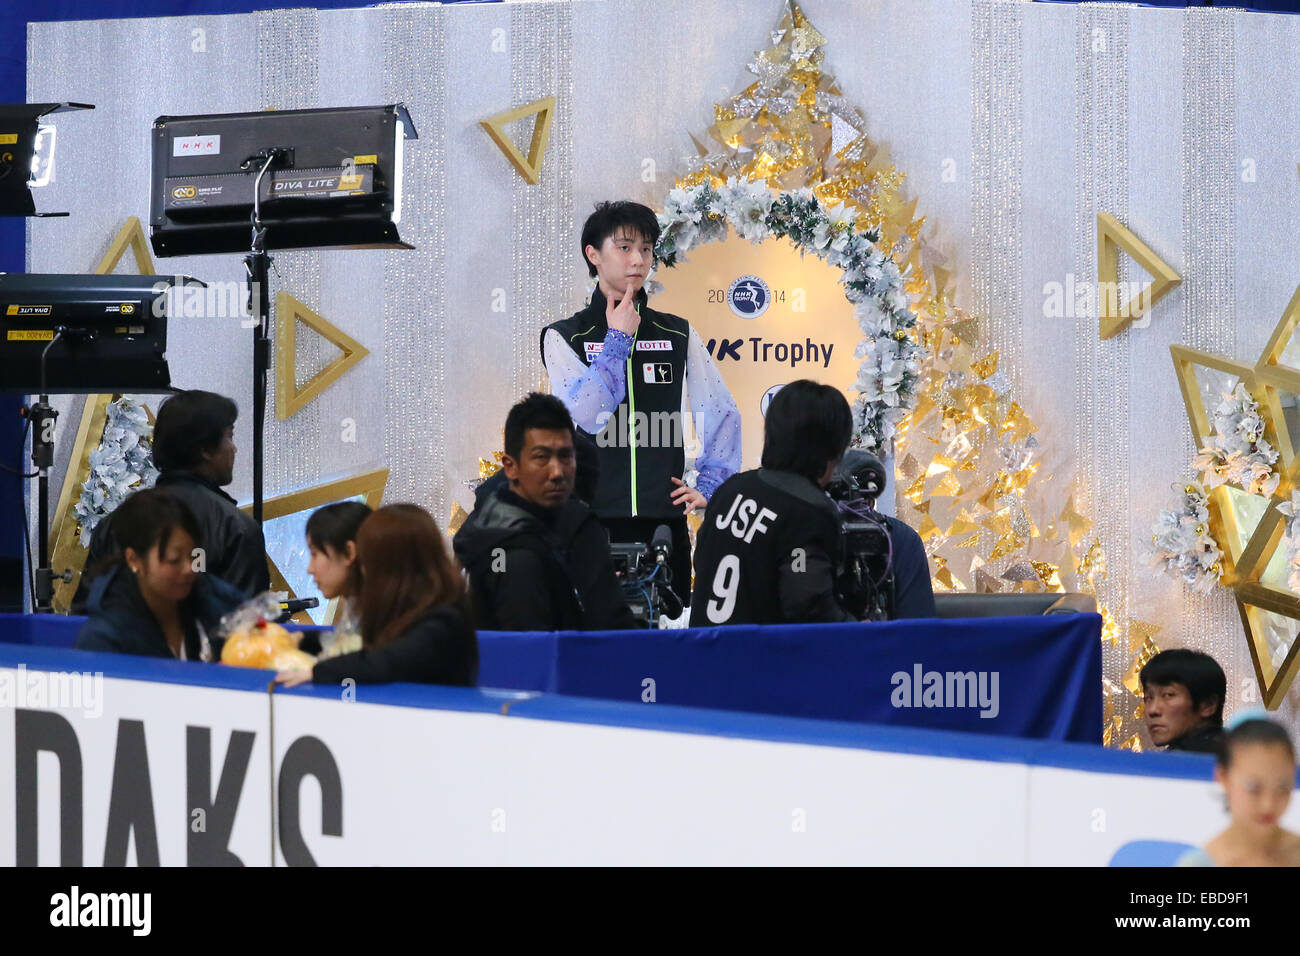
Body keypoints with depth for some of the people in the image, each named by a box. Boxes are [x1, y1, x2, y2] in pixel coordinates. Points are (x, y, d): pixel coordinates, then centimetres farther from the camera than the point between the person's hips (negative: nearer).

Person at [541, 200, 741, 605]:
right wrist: (618, 339, -6)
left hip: (665, 516, 2)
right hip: (594, 518, -2)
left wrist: (709, 483, 4)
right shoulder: (564, 337, 3)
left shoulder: (677, 334, 11)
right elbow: (585, 415, -13)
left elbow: (722, 414, 16)